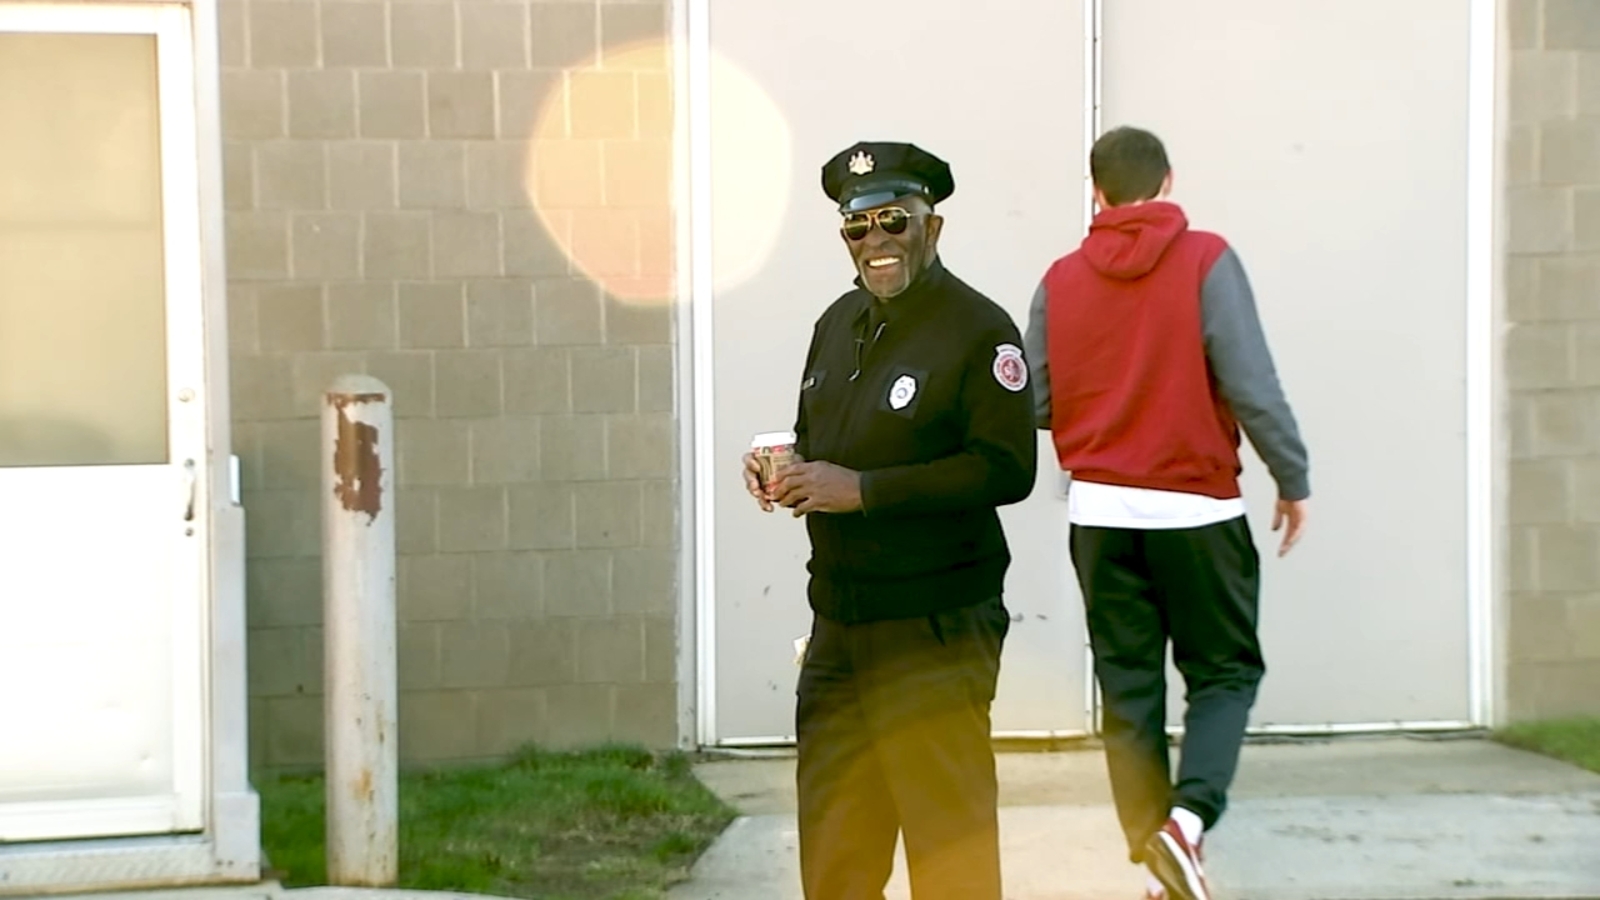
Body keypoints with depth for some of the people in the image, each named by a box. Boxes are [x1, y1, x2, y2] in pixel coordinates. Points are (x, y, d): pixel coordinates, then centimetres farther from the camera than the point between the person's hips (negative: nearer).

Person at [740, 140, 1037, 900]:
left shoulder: (978, 330, -11)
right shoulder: (838, 324, 13)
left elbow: (1007, 468, -19)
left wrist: (862, 489, -21)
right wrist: (781, 469, 1)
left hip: (936, 631, -8)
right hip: (837, 624, 8)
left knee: (949, 837, -3)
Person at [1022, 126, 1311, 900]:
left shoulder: (1062, 279, 3)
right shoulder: (1206, 261, -6)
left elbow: (1032, 404, 3)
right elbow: (1252, 385, -11)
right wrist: (1293, 480, 0)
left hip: (1099, 509, 3)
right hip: (1195, 507, -3)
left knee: (1128, 687, 10)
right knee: (1225, 671, 10)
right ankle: (1191, 811, -12)